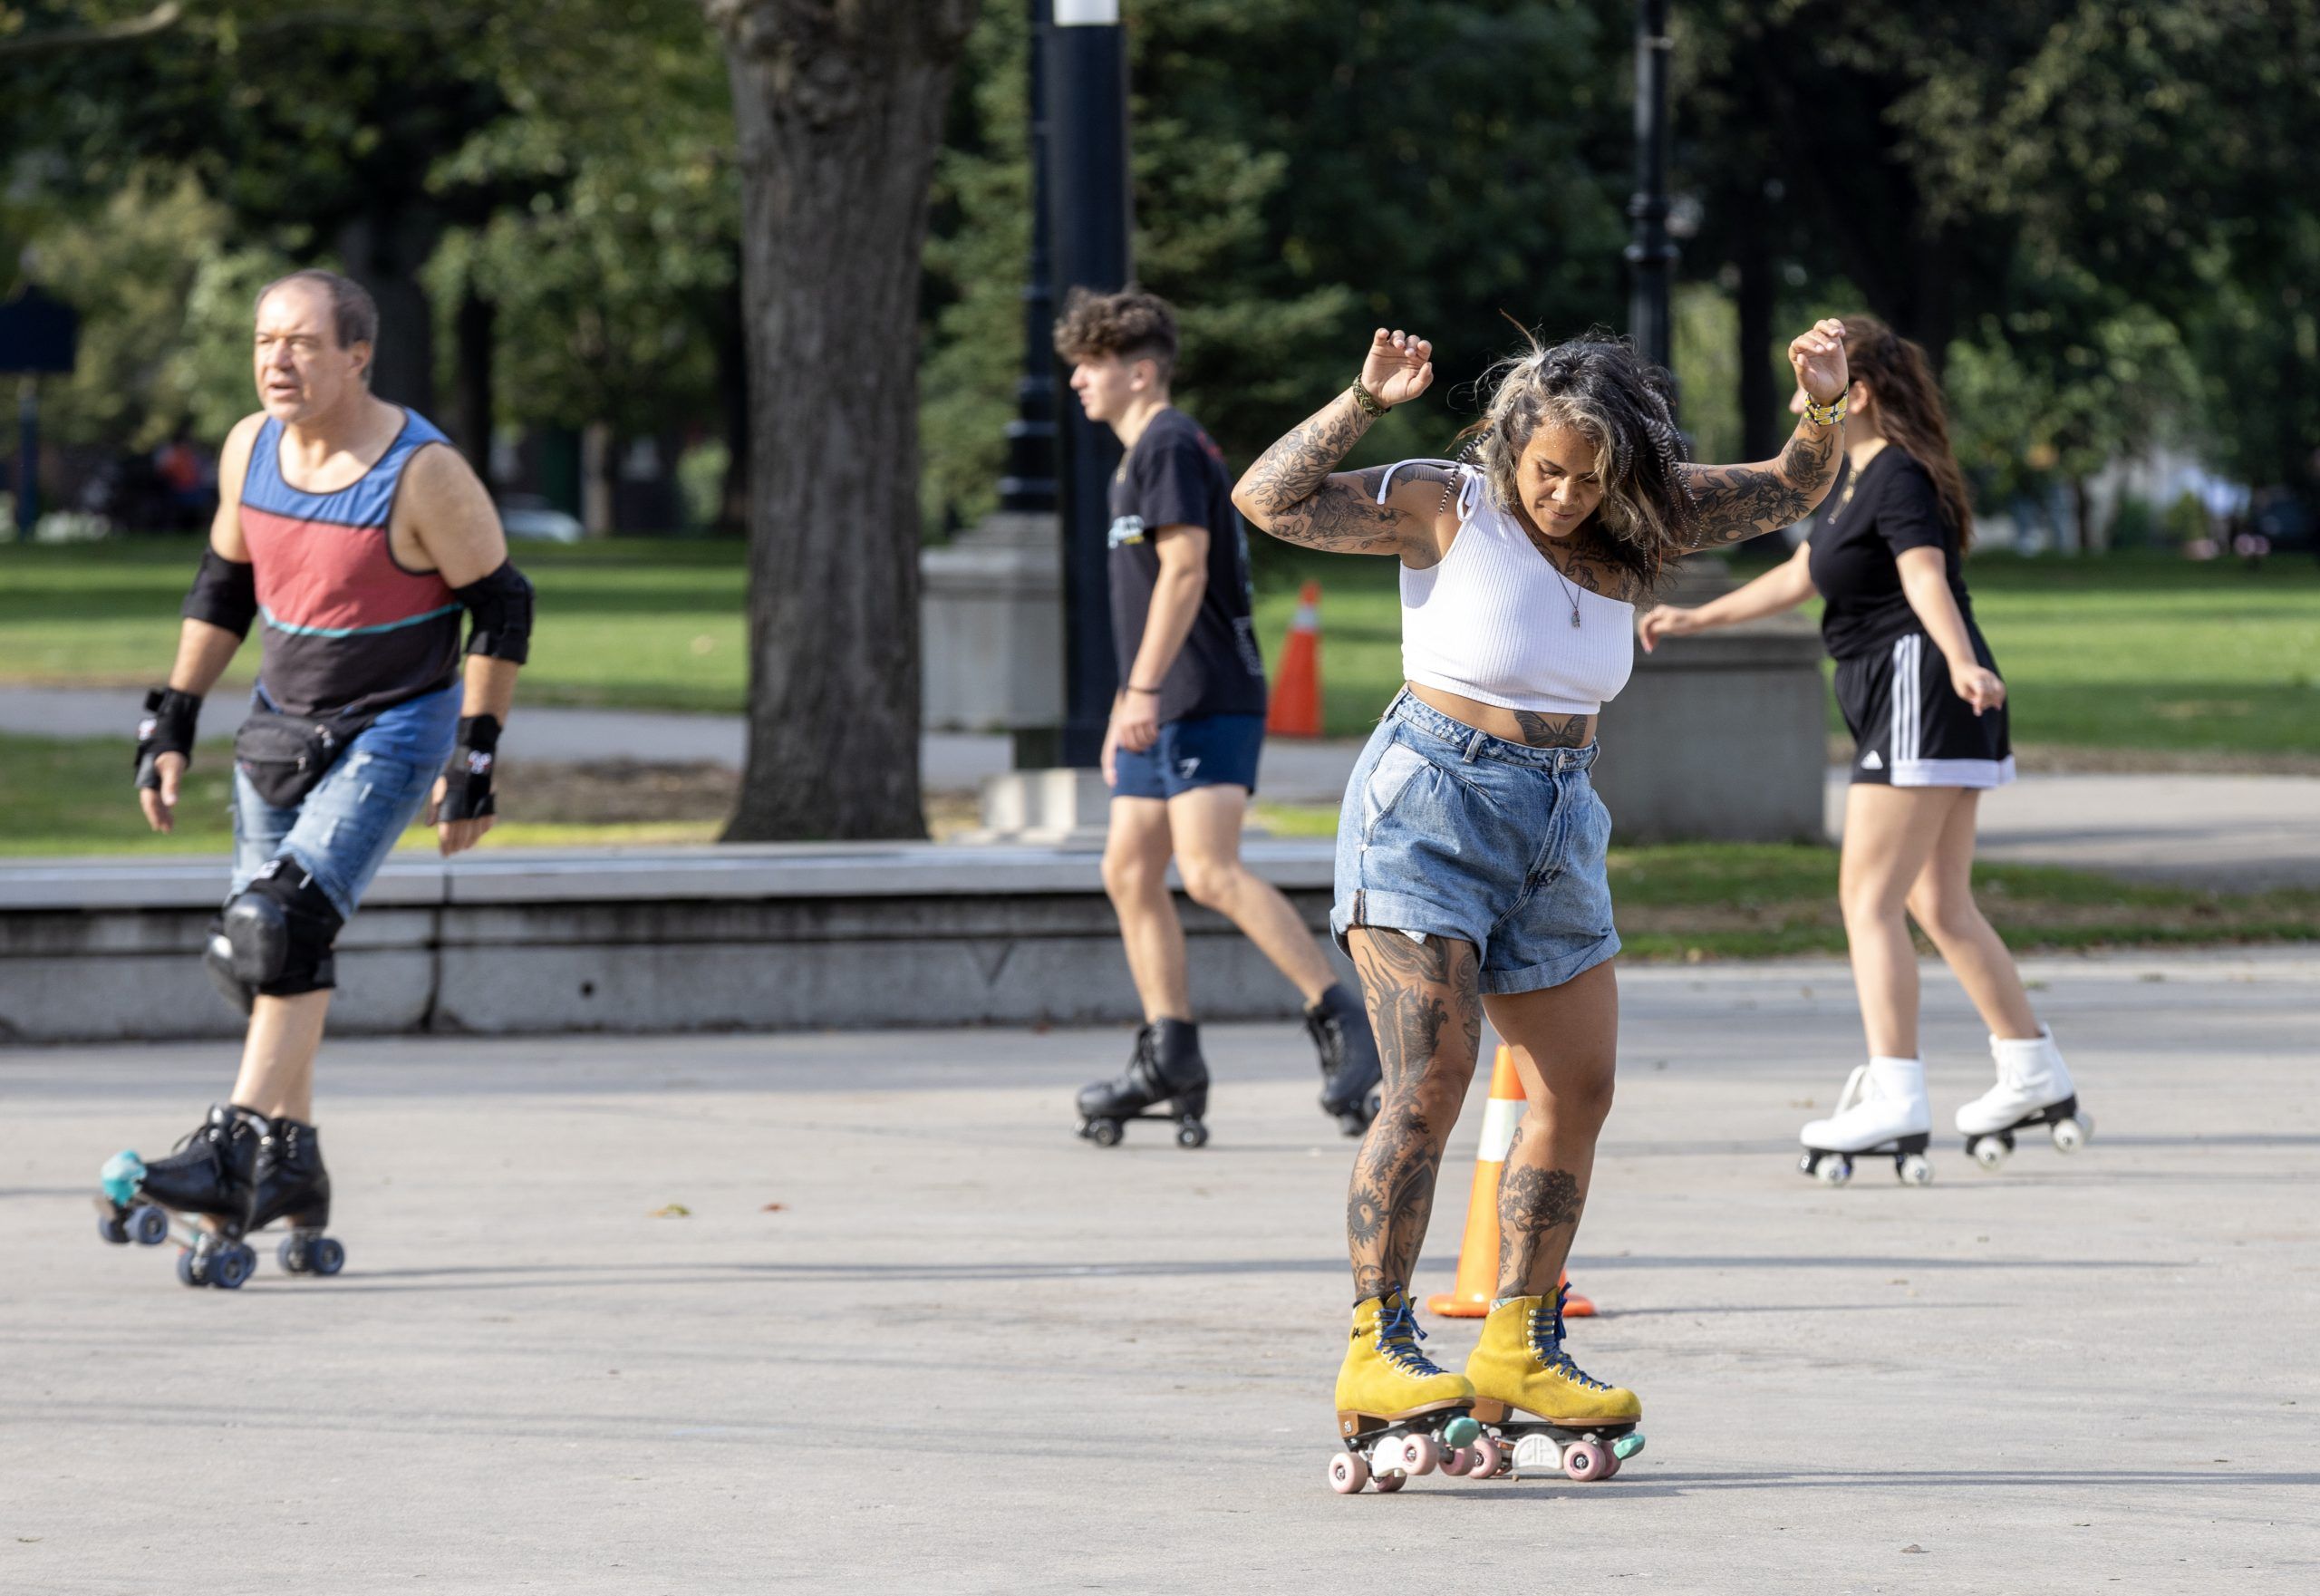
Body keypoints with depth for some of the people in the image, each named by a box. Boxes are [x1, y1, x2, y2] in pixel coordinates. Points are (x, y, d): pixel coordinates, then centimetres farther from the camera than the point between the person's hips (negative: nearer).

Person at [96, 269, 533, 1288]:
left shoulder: (424, 474, -19)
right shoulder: (249, 450, -2)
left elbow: (501, 607, -12)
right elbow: (224, 584, 13)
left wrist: (475, 762, -13)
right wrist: (171, 724, 10)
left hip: (393, 734, -7)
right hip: (280, 728, 7)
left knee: (284, 926, -22)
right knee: (260, 949, 6)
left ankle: (233, 1157, -25)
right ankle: (294, 1180, 16)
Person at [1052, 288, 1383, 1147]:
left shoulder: (1170, 447, -9)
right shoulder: (1140, 456, 22)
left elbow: (1184, 571, -19)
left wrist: (1143, 690, -23)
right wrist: (1126, 712, 27)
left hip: (1205, 700, -10)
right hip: (1164, 708, 10)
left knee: (1210, 871, -19)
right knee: (1129, 873, 7)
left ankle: (1340, 1019, -19)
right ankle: (1170, 1060, 9)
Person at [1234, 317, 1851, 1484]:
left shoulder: (1635, 524, 5)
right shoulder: (1444, 506, -9)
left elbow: (1790, 492, 12)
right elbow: (1270, 501, -15)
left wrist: (1825, 408, -7)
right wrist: (1364, 403, -24)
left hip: (1557, 821, 6)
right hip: (1428, 808, -6)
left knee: (1577, 1093, 5)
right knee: (1431, 1079, -17)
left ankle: (1519, 1352, 17)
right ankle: (1374, 1355, -17)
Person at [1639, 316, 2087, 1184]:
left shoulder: (1899, 479, -14)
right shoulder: (1855, 477, 18)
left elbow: (1927, 578, -30)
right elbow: (1799, 575, 30)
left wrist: (1961, 664, -46)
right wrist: (1697, 619, 35)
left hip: (1921, 692, -10)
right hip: (1899, 699, 10)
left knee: (1869, 897, -11)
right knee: (1939, 906, 16)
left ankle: (1895, 1100, -16)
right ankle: (2035, 1077, 24)